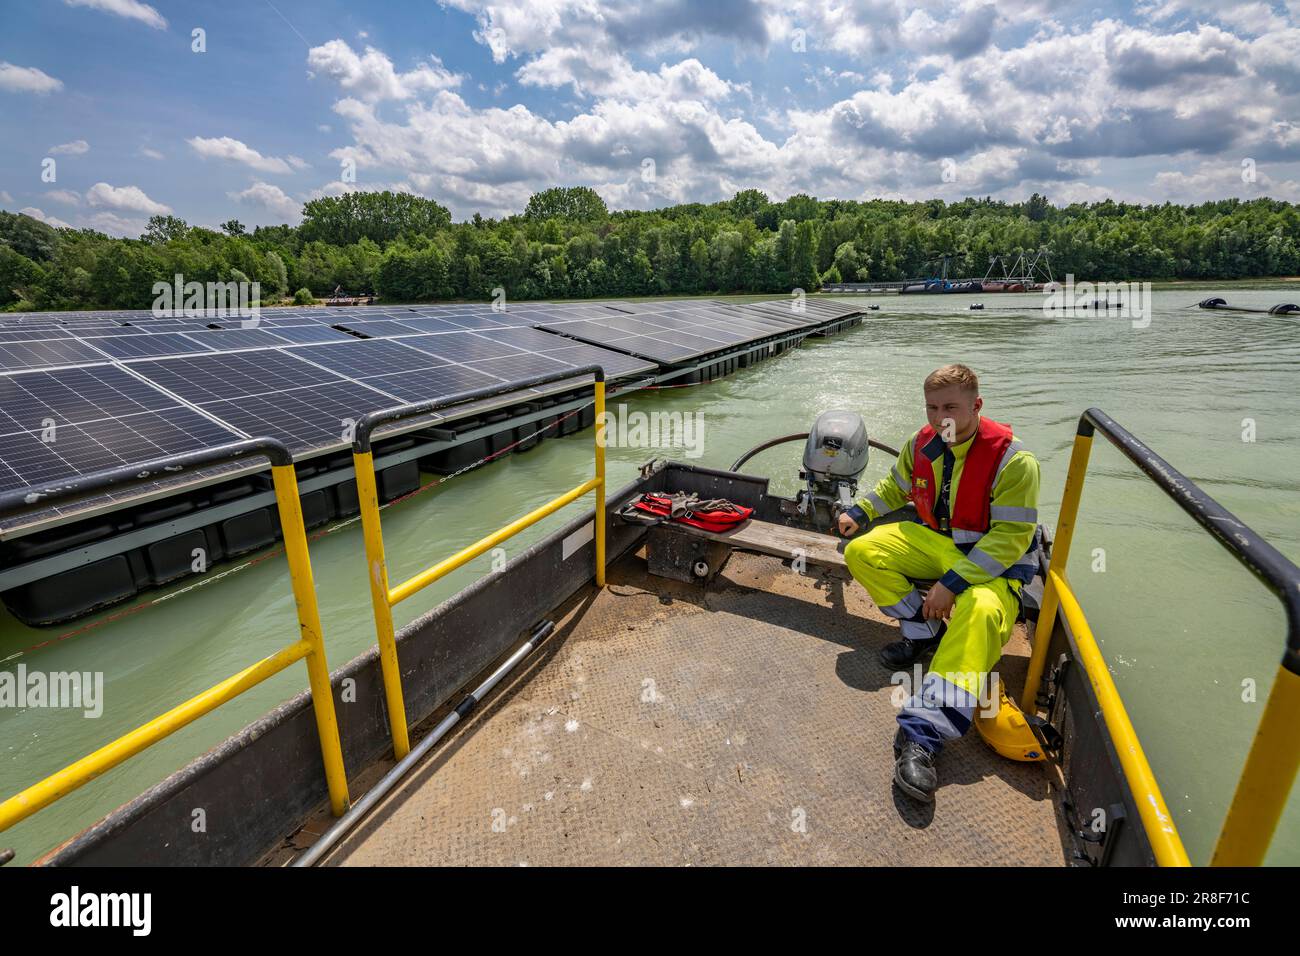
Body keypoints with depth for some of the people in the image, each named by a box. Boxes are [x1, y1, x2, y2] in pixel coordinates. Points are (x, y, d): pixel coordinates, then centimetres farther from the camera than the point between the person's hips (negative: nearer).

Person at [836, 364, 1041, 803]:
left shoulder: (1013, 460, -20)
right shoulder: (921, 445, -3)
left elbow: (1010, 538, -22)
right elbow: (895, 488, 17)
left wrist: (953, 583, -27)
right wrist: (858, 512, 1)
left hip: (996, 563, -6)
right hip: (936, 542, 6)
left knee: (981, 612, -38)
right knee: (862, 552, -14)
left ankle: (922, 733, -43)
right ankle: (926, 634, -3)